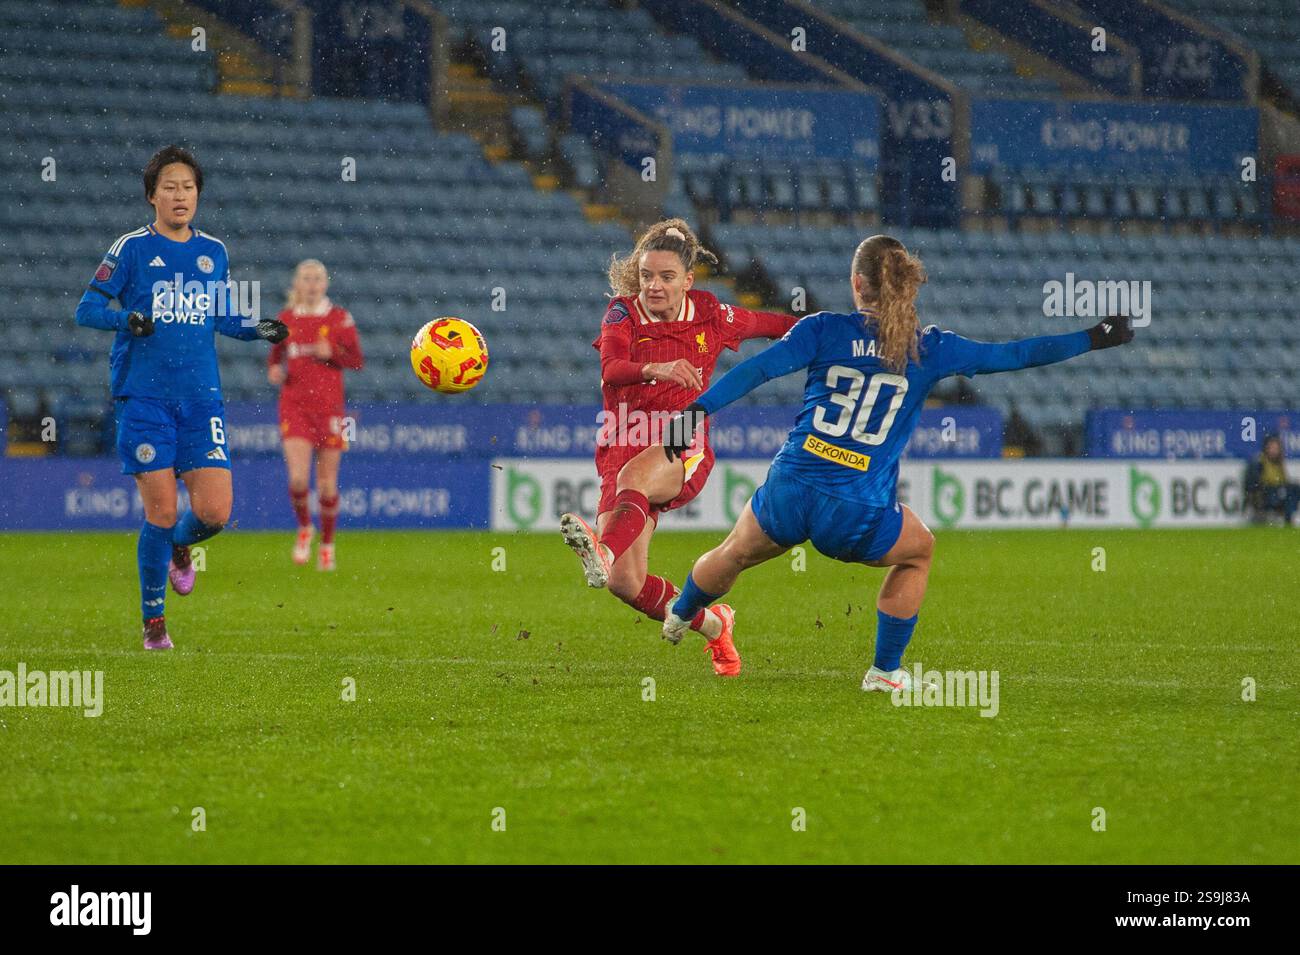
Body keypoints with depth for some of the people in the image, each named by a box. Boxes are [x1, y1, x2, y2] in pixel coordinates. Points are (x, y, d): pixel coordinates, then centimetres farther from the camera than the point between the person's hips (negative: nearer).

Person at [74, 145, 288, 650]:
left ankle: (180, 547, 29)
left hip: (202, 399, 3)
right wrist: (126, 318, -22)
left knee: (214, 512, -8)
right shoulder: (132, 249, -2)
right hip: (144, 399, -3)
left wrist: (260, 329, 2)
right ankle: (153, 620, 11)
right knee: (162, 513, -6)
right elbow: (86, 309, -3)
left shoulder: (214, 252, 11)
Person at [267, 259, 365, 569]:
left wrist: (331, 353, -17)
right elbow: (275, 356, 18)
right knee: (298, 478, -15)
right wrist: (274, 371, -4)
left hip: (329, 406, -1)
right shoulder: (286, 319, 8)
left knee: (327, 483, 3)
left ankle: (327, 545, 21)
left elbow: (357, 361, 1)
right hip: (294, 406, 1)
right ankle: (304, 528, 13)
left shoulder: (339, 318, 0)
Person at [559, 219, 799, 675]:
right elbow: (610, 369, -22)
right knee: (624, 583, -11)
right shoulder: (623, 313, -1)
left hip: (685, 454, -1)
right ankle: (713, 625, 14)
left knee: (633, 475, -38)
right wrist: (656, 370, -42)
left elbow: (770, 324, 25)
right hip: (622, 452, 1)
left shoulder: (711, 317, 4)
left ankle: (604, 550, -68)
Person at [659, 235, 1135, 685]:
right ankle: (885, 671, 32)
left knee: (737, 552, 31)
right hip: (860, 515, -1)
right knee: (918, 551, 31)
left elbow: (759, 368, -11)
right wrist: (1094, 338, 15)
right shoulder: (929, 349, 1)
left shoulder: (824, 329, 1)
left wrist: (698, 409, -13)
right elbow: (1011, 355, 6)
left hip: (790, 492, 1)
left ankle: (679, 615, 55)